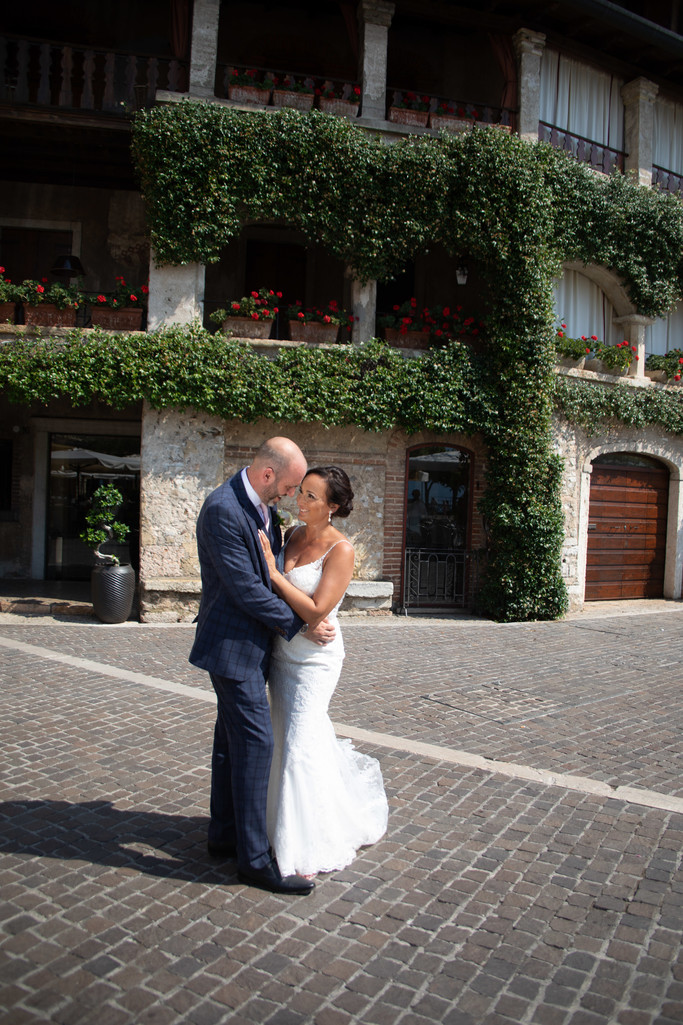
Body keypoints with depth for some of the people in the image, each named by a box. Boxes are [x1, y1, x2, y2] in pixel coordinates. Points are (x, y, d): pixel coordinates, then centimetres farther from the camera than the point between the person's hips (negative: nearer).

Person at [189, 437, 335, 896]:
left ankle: (225, 834, 31)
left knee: (232, 740, 17)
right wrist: (299, 626, -16)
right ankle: (255, 858, 4)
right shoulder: (222, 509, -22)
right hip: (233, 642, -10)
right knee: (255, 741, -7)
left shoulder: (263, 505, 7)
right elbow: (246, 588, -22)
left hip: (251, 639, 10)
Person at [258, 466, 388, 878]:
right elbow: (274, 594, 12)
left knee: (300, 747, -3)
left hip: (315, 660, -7)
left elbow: (315, 612, -25)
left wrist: (273, 572, -23)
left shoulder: (341, 550, -18)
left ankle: (308, 850, 15)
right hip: (283, 653, 7)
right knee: (303, 737, 18)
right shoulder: (291, 535, 1)